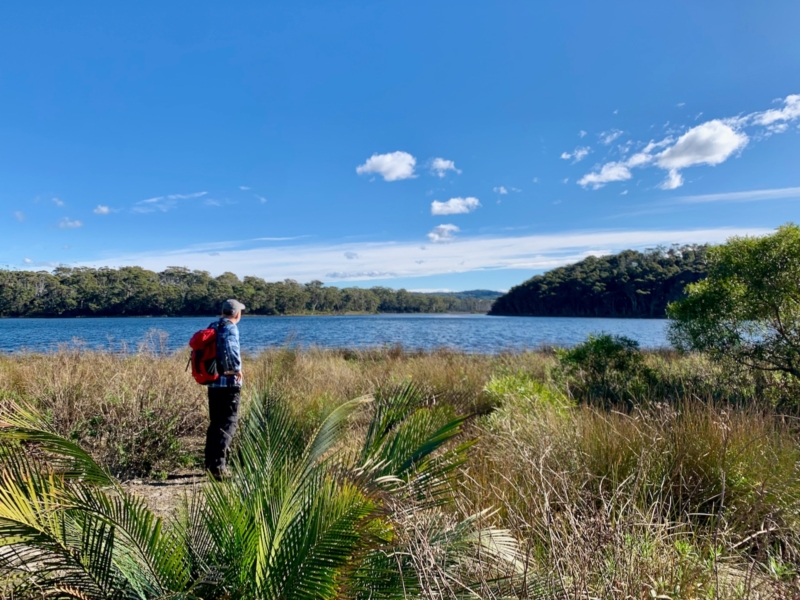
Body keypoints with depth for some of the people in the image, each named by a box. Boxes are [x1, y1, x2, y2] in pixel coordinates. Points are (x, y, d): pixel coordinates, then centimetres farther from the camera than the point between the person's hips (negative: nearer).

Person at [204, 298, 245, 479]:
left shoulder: (213, 327, 12)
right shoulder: (231, 328, -12)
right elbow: (230, 348, -32)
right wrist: (236, 369, -20)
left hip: (212, 382, 8)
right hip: (229, 383, -8)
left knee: (215, 423, 17)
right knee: (227, 424, -3)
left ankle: (210, 463, 24)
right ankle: (218, 465, -9)